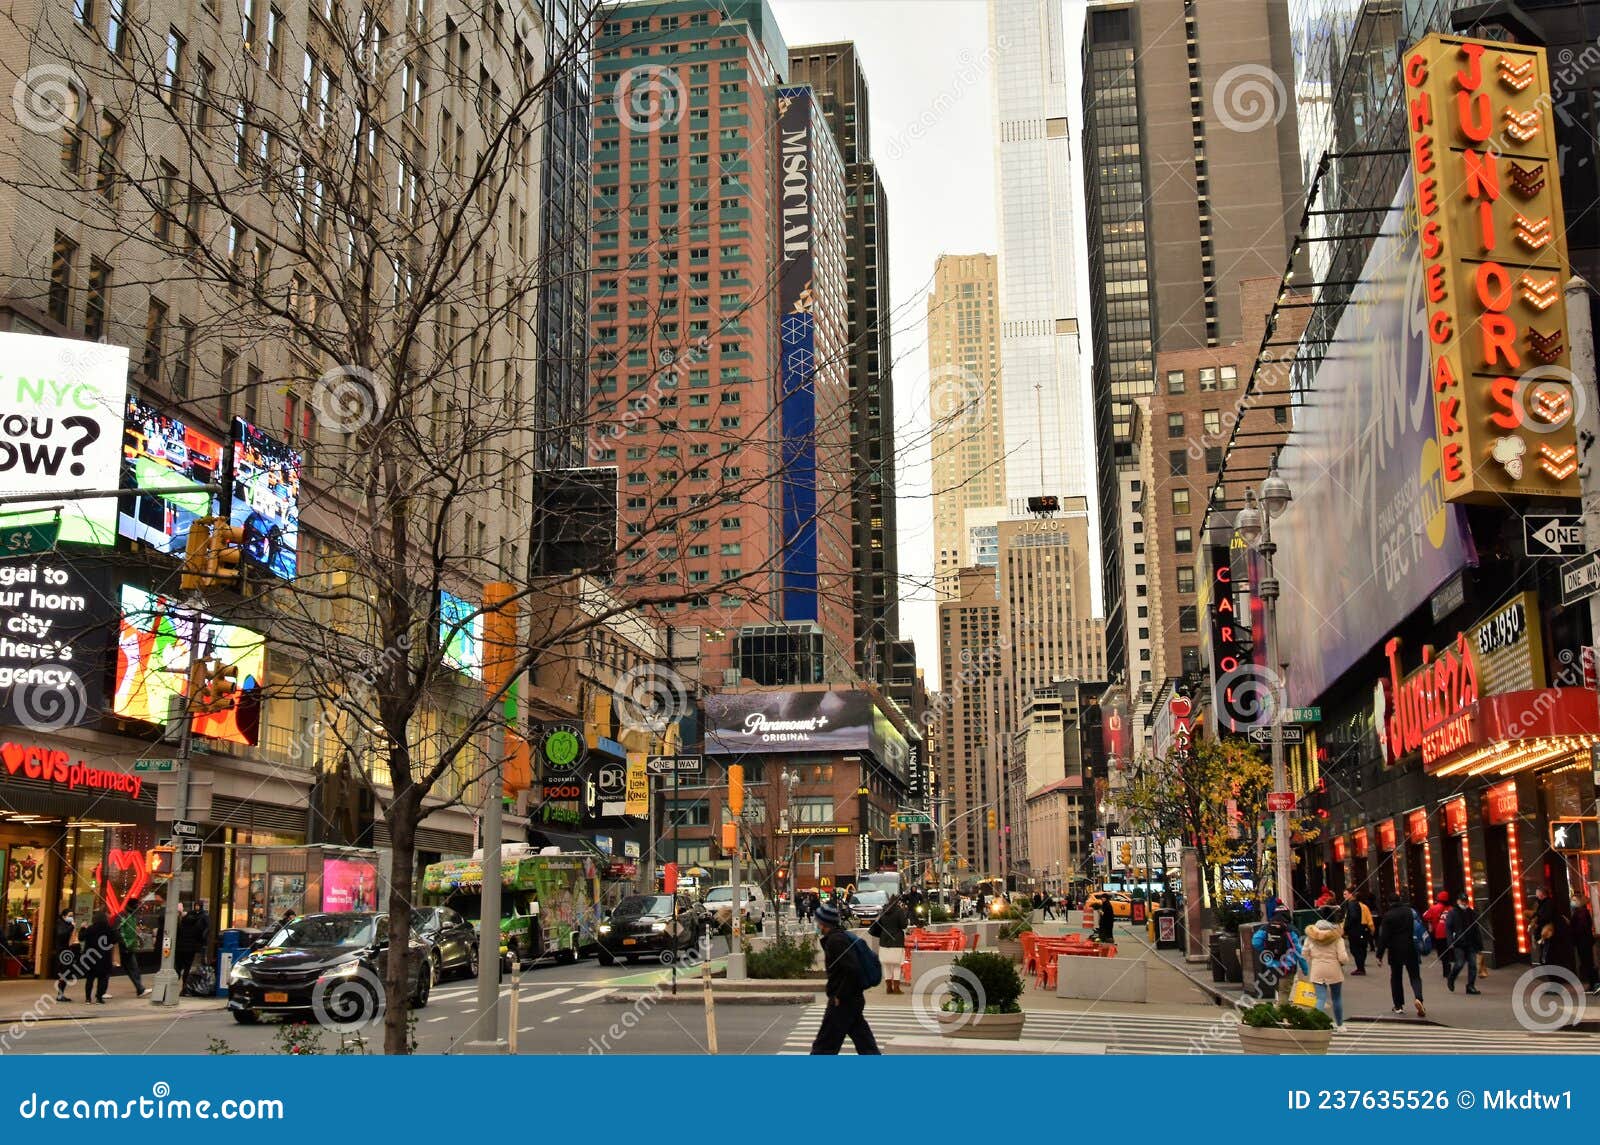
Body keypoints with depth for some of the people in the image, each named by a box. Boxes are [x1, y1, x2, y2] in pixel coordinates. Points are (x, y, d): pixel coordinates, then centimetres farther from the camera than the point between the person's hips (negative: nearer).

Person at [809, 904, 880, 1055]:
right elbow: (852, 967, 21)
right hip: (854, 999, 10)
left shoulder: (836, 940, -18)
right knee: (865, 1043, 11)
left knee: (824, 1045, 0)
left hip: (842, 1002, -10)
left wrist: (840, 996, -20)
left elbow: (852, 969, -28)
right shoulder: (842, 936, 12)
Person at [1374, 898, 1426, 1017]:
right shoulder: (1411, 911, 3)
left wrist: (1379, 954, -9)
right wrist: (1420, 948, 17)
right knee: (1415, 976, 6)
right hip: (1411, 950, 2)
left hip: (1395, 951, -2)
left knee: (1396, 977, 11)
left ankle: (1399, 1005, 13)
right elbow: (1420, 930, 8)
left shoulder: (1387, 916, -10)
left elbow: (1383, 936, -13)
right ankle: (1418, 998, -21)